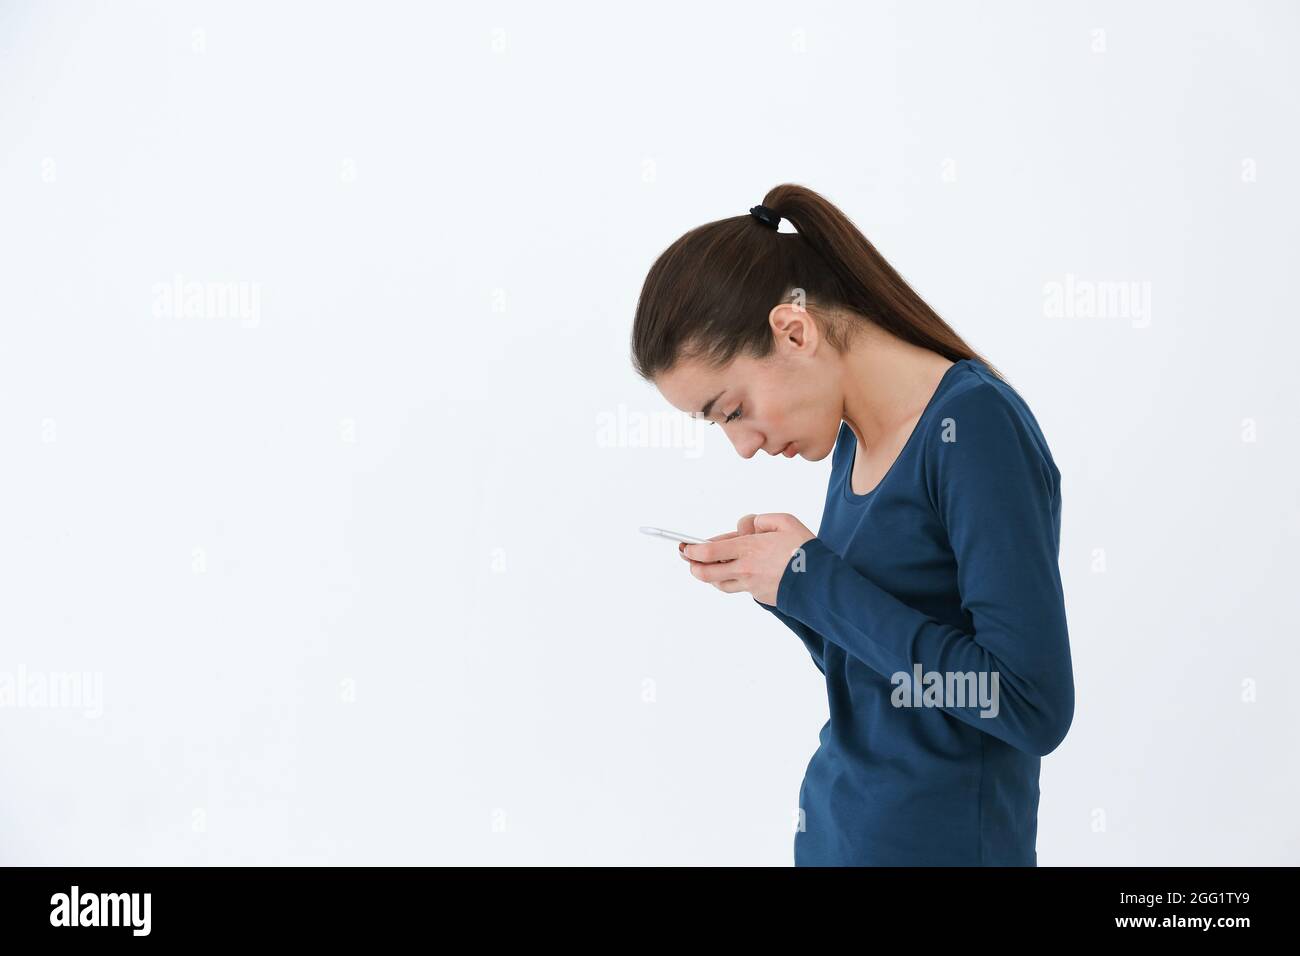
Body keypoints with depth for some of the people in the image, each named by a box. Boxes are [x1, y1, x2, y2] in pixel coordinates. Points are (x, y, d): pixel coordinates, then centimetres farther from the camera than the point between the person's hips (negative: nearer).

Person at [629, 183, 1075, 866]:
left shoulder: (975, 428, -19)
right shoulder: (852, 442, 3)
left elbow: (1034, 709, -23)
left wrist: (816, 582, -20)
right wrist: (779, 580, -6)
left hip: (937, 839, -7)